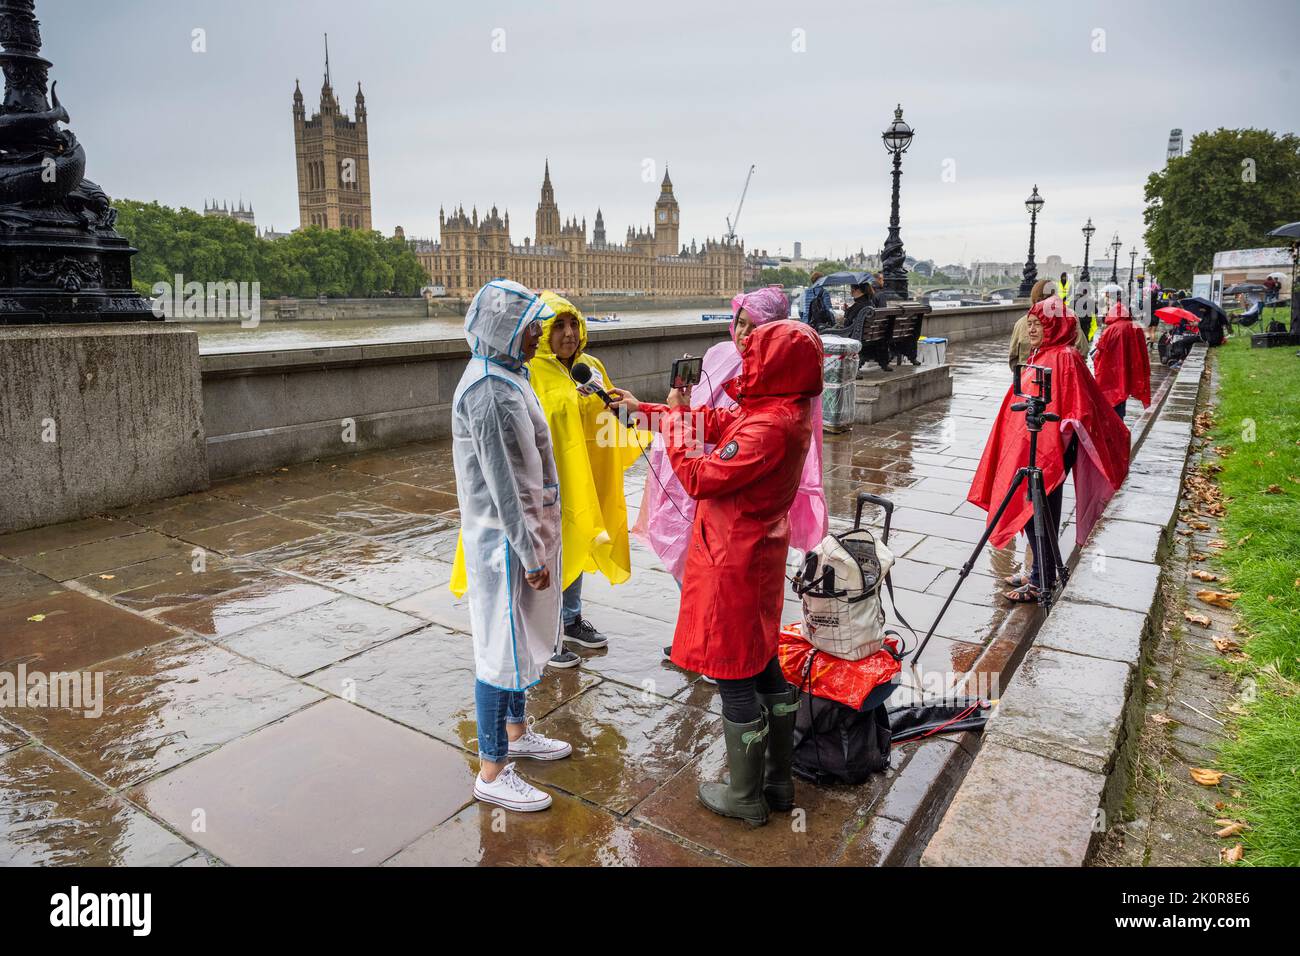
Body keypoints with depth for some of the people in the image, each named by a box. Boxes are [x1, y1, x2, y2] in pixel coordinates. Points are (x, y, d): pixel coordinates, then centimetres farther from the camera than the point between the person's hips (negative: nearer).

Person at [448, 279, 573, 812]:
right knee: (503, 647, 0)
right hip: (505, 538, -10)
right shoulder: (487, 389, -21)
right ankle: (491, 773, 15)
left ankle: (516, 732, 39)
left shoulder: (509, 375, 9)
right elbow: (501, 481, -23)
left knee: (522, 638, 21)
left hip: (527, 529, 10)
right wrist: (530, 553, -19)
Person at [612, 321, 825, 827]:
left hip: (733, 564, -10)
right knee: (762, 664, 20)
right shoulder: (784, 411, 4)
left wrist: (674, 419, -10)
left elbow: (699, 477, -24)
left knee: (734, 676, 5)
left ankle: (747, 797, 22)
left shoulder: (768, 428, -27)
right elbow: (715, 424, 13)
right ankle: (778, 780, 35)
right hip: (759, 557, 10)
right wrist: (645, 408, 16)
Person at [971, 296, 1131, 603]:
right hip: (1028, 447, 9)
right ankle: (1039, 574, 27)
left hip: (1050, 451, -9)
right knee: (1032, 510, 15)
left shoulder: (1064, 357, -15)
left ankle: (1041, 583, 11)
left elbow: (1078, 411, -18)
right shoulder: (1038, 356, 12)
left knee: (1042, 514, -1)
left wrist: (1057, 441, -22)